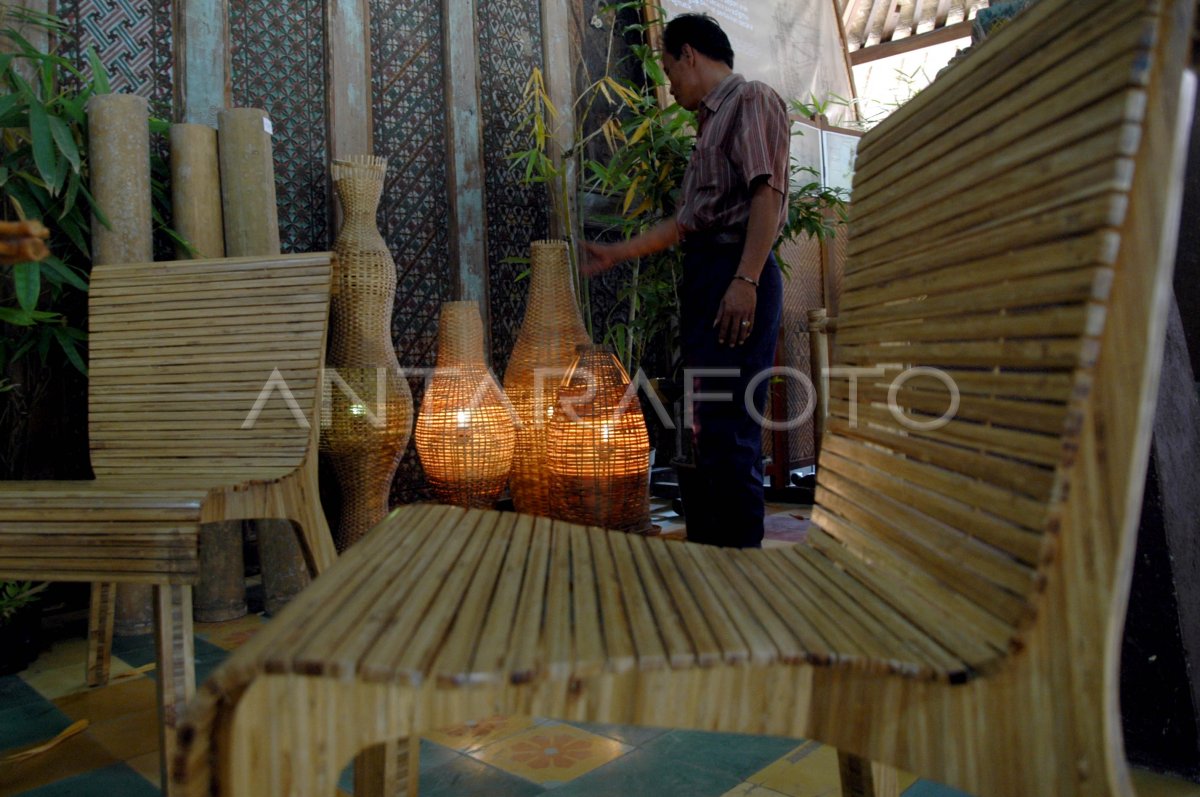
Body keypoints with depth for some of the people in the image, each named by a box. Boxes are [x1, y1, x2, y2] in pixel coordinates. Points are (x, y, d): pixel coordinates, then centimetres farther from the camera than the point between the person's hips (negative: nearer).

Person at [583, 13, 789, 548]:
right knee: (704, 427, 10)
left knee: (729, 427, -12)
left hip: (734, 274, -10)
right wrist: (615, 254, 29)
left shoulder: (750, 99, 1)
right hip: (703, 277, 10)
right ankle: (704, 549, 19)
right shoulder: (711, 122, 27)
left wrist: (746, 281, -23)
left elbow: (768, 193, -13)